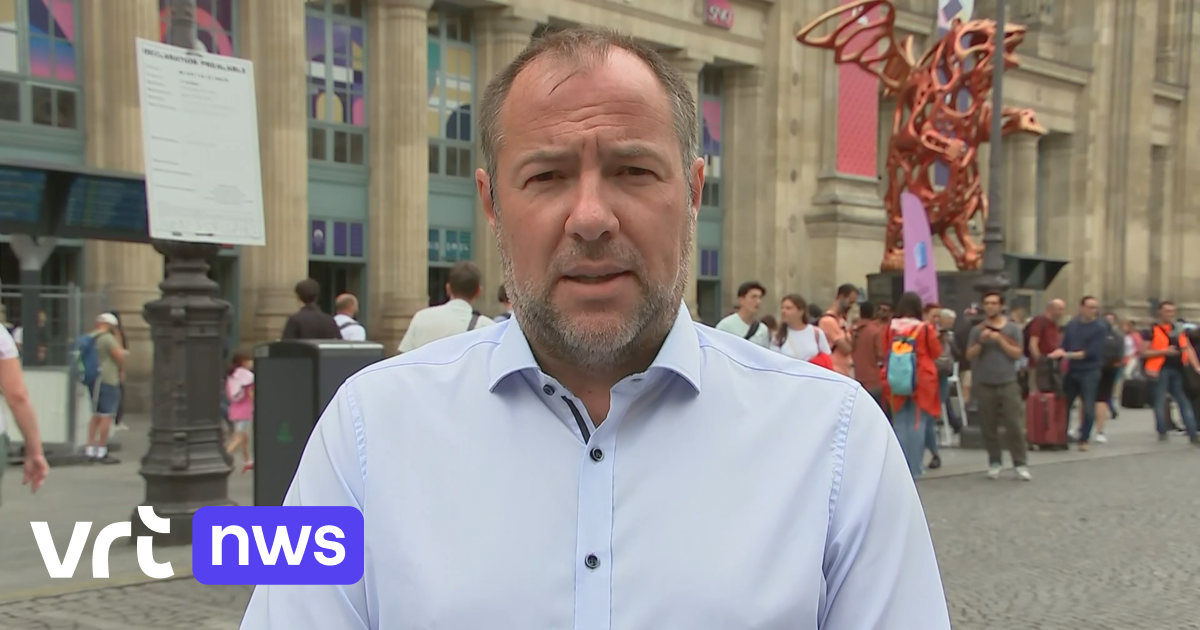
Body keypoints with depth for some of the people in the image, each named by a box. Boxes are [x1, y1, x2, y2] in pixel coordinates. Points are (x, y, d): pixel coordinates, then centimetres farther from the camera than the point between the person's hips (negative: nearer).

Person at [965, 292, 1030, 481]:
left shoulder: (1013, 328, 4)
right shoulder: (977, 329, 7)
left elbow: (1018, 354, -3)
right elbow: (969, 356, 2)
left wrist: (1000, 340, -12)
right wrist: (981, 342, -13)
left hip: (1008, 383, -1)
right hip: (984, 384, 1)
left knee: (1015, 425, -5)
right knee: (989, 426, 4)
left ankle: (1020, 464, 0)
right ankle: (994, 462, 14)